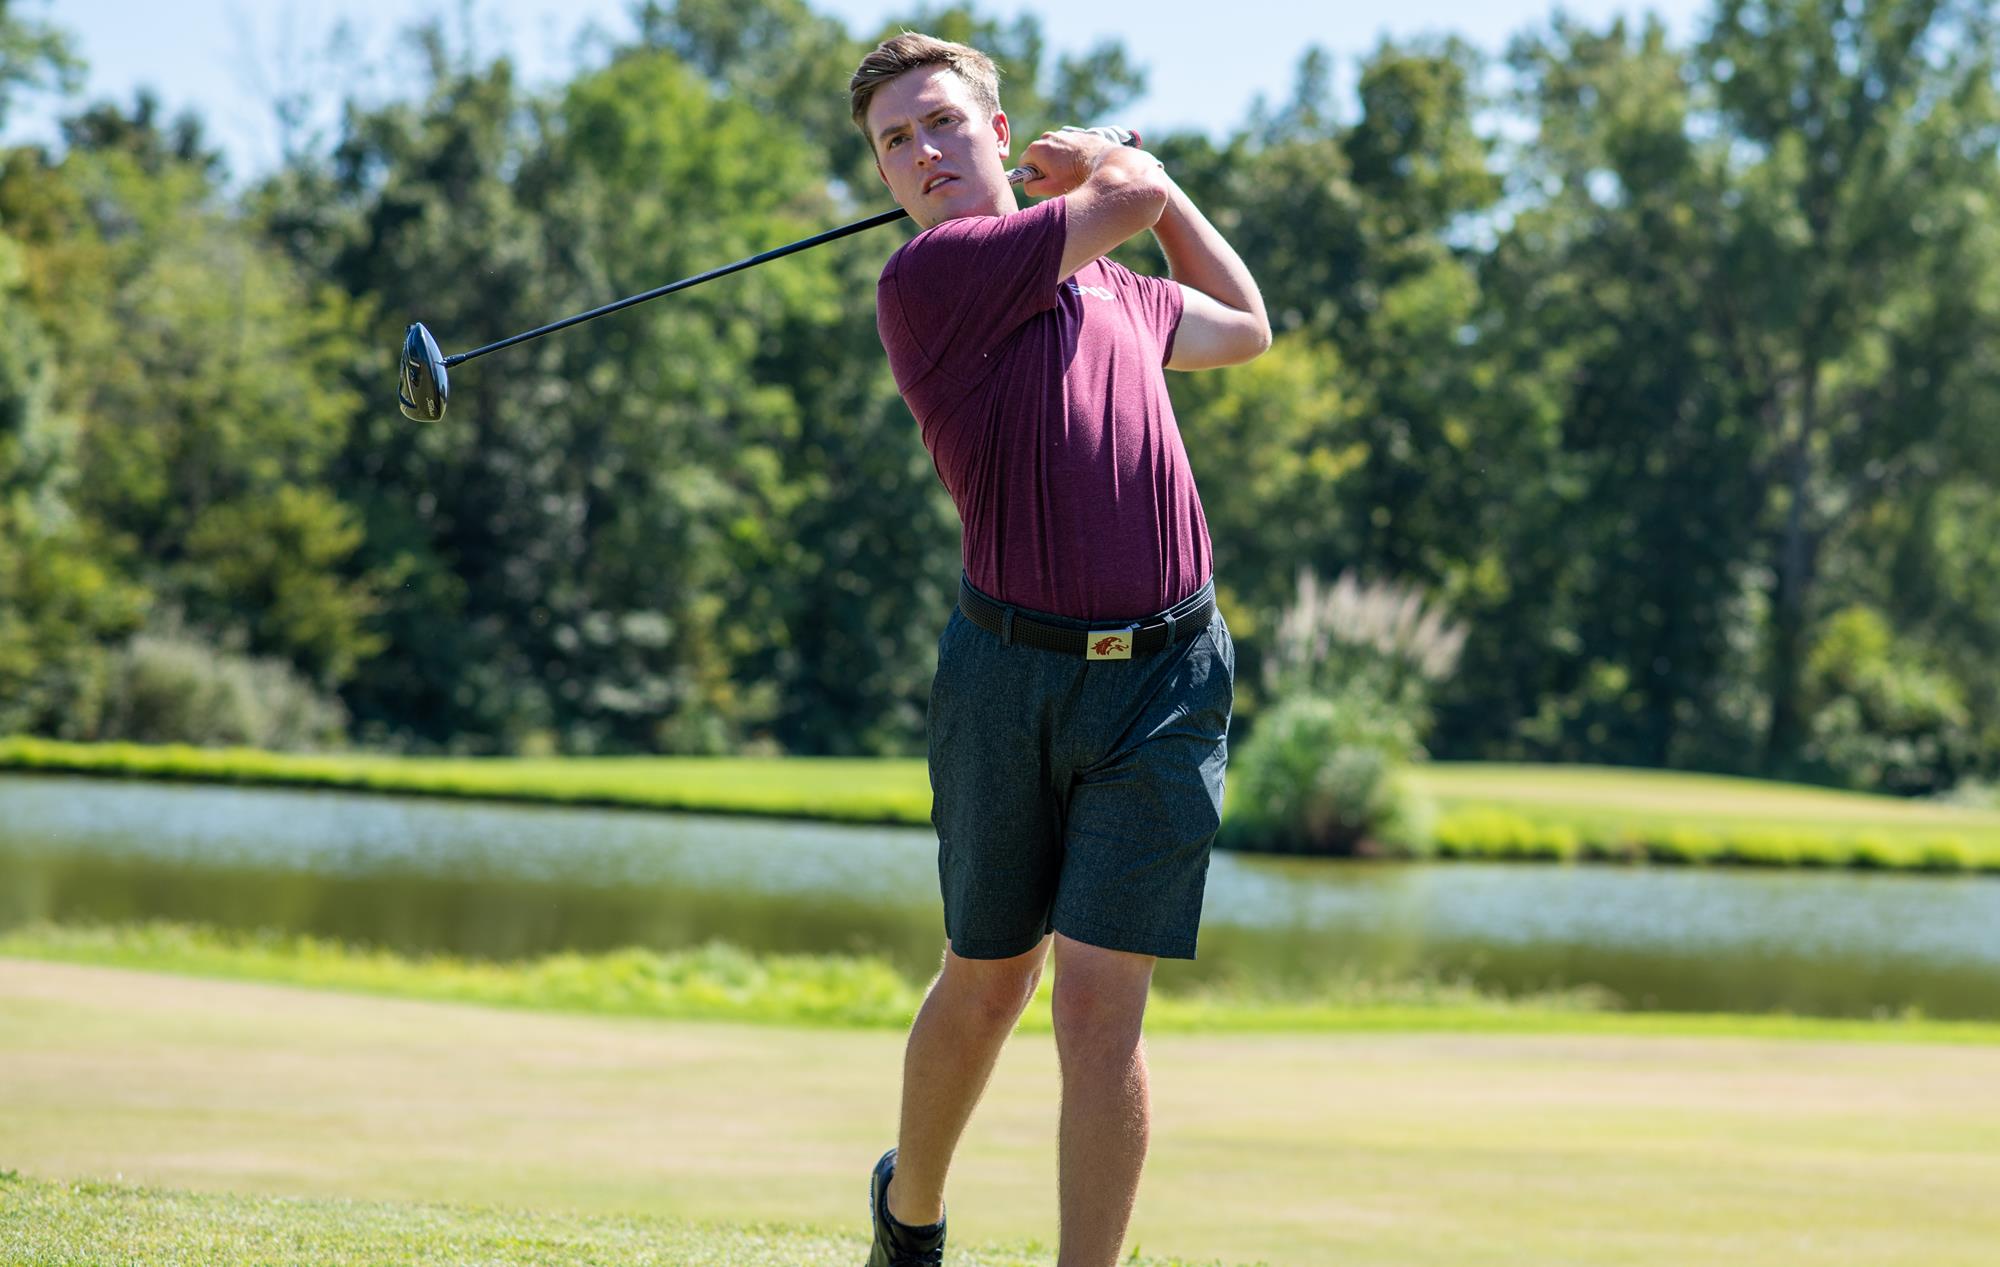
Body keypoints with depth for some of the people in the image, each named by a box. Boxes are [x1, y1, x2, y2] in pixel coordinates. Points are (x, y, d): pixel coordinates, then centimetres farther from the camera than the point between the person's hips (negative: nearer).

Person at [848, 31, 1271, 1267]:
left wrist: (1138, 168, 30)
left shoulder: (1104, 284, 16)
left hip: (1164, 679, 3)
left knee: (1099, 1007, -7)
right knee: (984, 986, 13)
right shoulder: (930, 276, -7)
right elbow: (1127, 204, -6)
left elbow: (1246, 328, 35)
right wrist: (1124, 175, 17)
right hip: (1008, 672, -2)